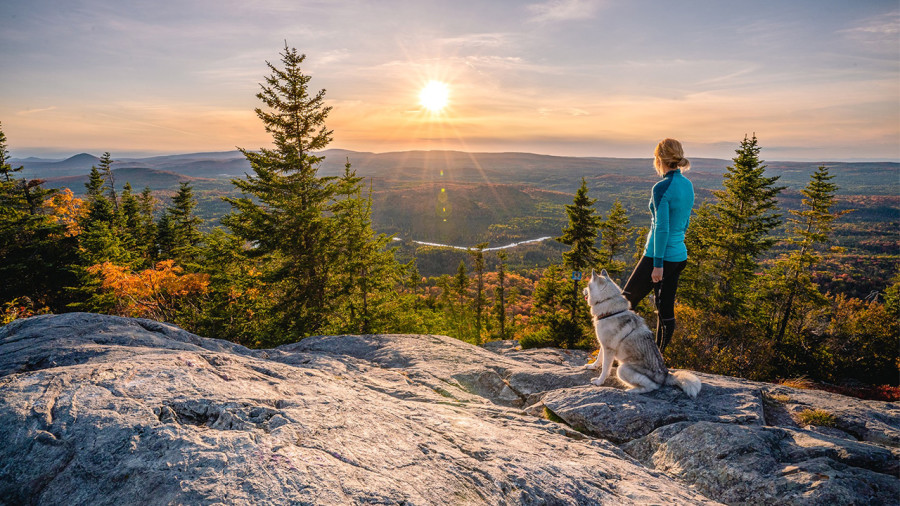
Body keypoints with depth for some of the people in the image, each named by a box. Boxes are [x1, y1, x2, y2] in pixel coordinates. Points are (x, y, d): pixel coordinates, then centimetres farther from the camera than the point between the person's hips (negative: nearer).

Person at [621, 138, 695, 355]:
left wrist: (658, 263, -19)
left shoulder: (661, 188, -18)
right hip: (679, 255, 8)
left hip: (660, 257, -8)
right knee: (665, 309, 13)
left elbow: (662, 228, -22)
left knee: (625, 303, 6)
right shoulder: (688, 185, 8)